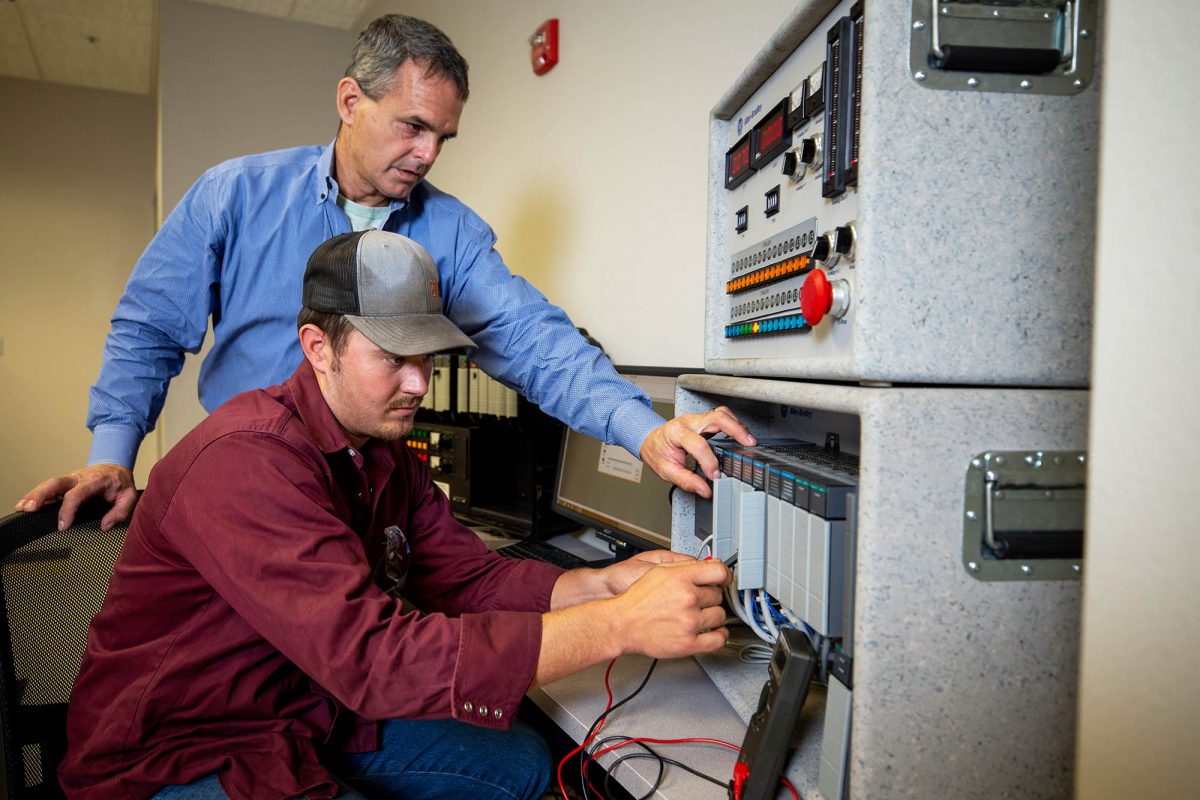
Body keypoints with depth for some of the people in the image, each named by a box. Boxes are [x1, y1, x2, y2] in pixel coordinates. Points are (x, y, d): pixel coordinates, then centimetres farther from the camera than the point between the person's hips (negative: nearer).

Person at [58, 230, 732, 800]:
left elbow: (468, 575, -2)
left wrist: (606, 583, -19)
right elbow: (371, 656, -38)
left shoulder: (387, 455, 2)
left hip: (315, 714, 9)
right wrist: (618, 627, -39)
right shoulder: (250, 458, -30)